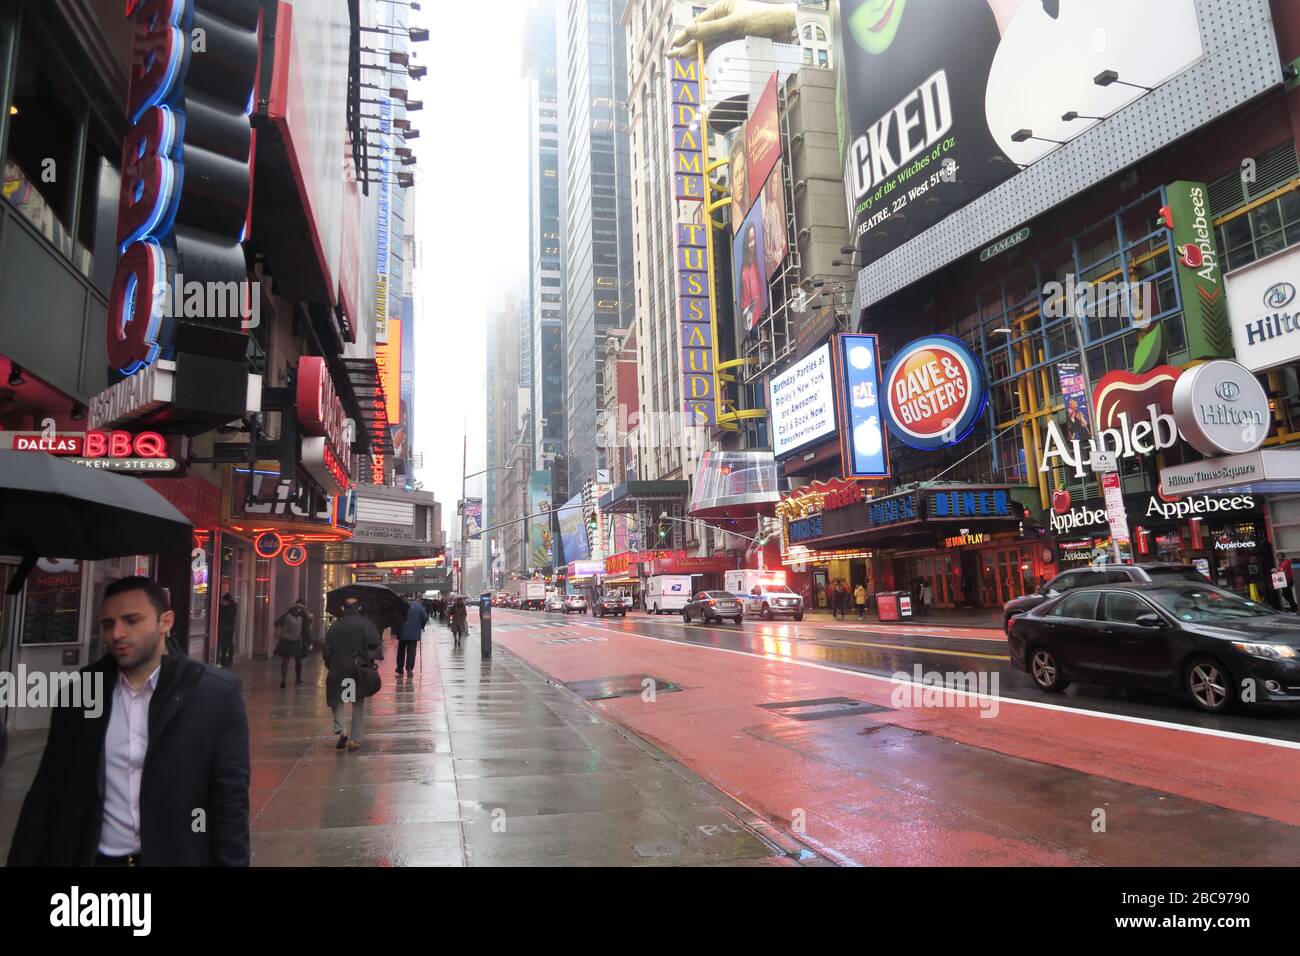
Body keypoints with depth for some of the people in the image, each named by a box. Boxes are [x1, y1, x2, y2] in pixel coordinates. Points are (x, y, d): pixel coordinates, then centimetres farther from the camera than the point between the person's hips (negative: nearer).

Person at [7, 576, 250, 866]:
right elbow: (46, 793, 5)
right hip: (92, 859, 3)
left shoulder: (216, 692, -12)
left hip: (176, 859, -3)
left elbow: (230, 801, -11)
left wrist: (229, 863, -14)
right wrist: (22, 860, -1)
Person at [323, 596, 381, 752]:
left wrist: (330, 666, 13)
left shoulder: (335, 626, 2)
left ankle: (340, 729, -5)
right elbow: (374, 644, -13)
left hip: (339, 669, 1)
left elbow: (327, 651, 2)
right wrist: (376, 657, 3)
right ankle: (355, 739, 10)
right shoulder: (366, 623, -4)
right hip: (360, 669, 0)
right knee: (359, 704, 10)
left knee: (336, 699, 16)